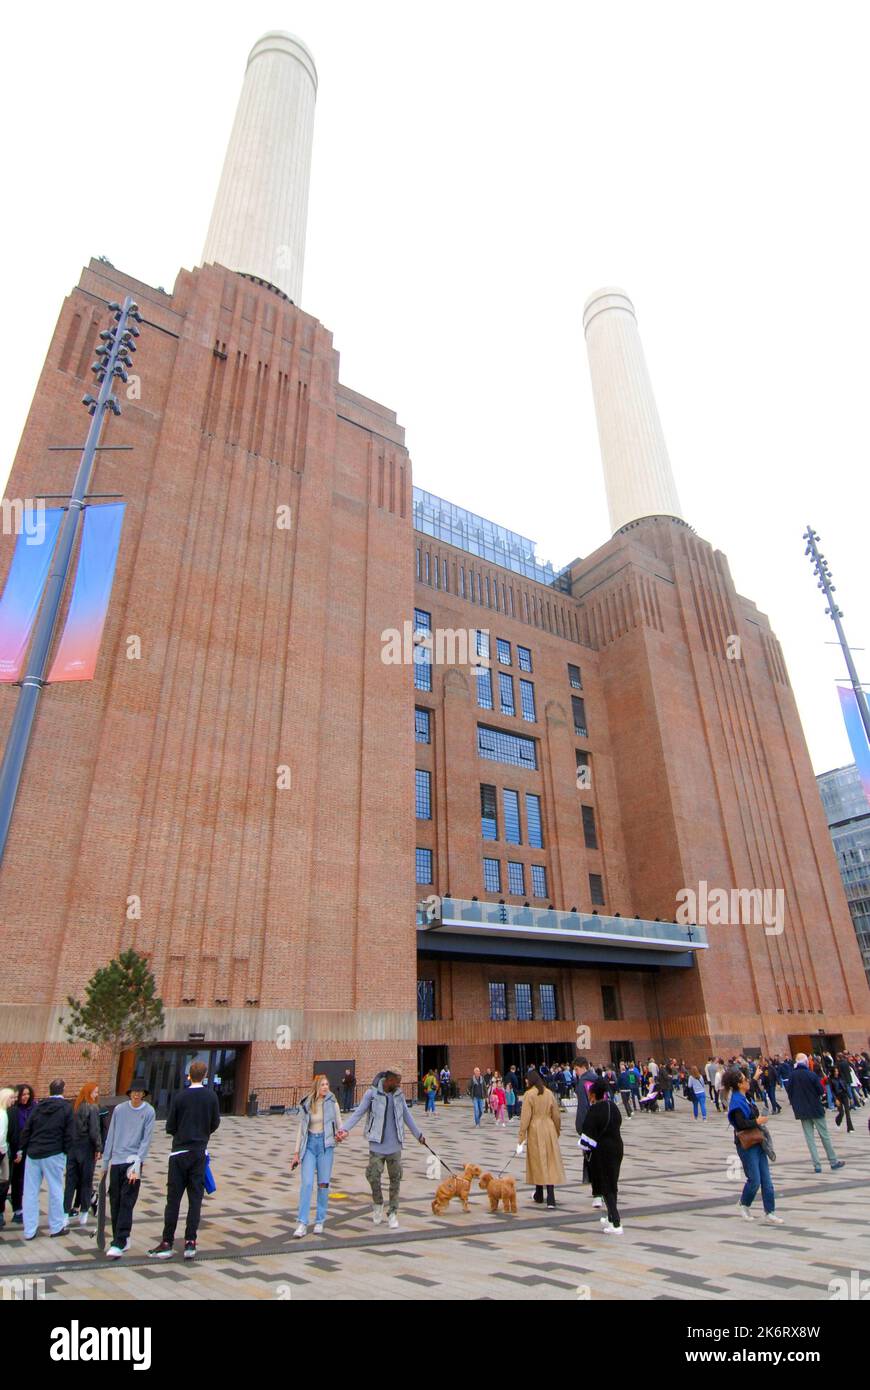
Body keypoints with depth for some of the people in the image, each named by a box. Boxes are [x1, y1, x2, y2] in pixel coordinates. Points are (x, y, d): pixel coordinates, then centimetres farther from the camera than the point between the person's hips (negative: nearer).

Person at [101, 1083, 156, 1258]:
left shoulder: (149, 1111, -6)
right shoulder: (119, 1109, 3)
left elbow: (146, 1140, -7)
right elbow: (111, 1136, 10)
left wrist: (137, 1164, -14)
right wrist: (105, 1162, 12)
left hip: (133, 1162, -4)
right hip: (116, 1162, 4)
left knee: (126, 1203, -7)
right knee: (115, 1202, 10)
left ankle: (119, 1244, -3)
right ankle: (122, 1240, 23)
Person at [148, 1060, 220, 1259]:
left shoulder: (179, 1097, -10)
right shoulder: (211, 1097, -4)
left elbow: (170, 1127, -5)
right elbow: (215, 1124, 4)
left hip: (180, 1151, -2)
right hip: (200, 1152, 2)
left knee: (173, 1198, 6)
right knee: (195, 1198, 7)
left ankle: (167, 1243, 9)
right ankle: (190, 1242, 7)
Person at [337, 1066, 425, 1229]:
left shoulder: (398, 1094, 4)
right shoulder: (372, 1093, -10)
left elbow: (407, 1116, 15)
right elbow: (358, 1113, -13)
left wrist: (418, 1135, 23)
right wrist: (345, 1129, -27)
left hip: (395, 1145, 4)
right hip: (377, 1144, -3)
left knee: (395, 1179, 7)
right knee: (373, 1176, -8)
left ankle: (393, 1213, 23)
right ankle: (378, 1204, 21)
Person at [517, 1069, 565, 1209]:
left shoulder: (529, 1094, -10)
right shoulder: (549, 1093, 1)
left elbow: (525, 1118, -12)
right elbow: (556, 1115, 7)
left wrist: (521, 1137, -7)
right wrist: (557, 1132, 21)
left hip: (535, 1131, -3)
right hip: (549, 1130, 3)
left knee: (537, 1162, 12)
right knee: (551, 1162, 5)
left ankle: (539, 1196, 26)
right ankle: (551, 1200, -3)